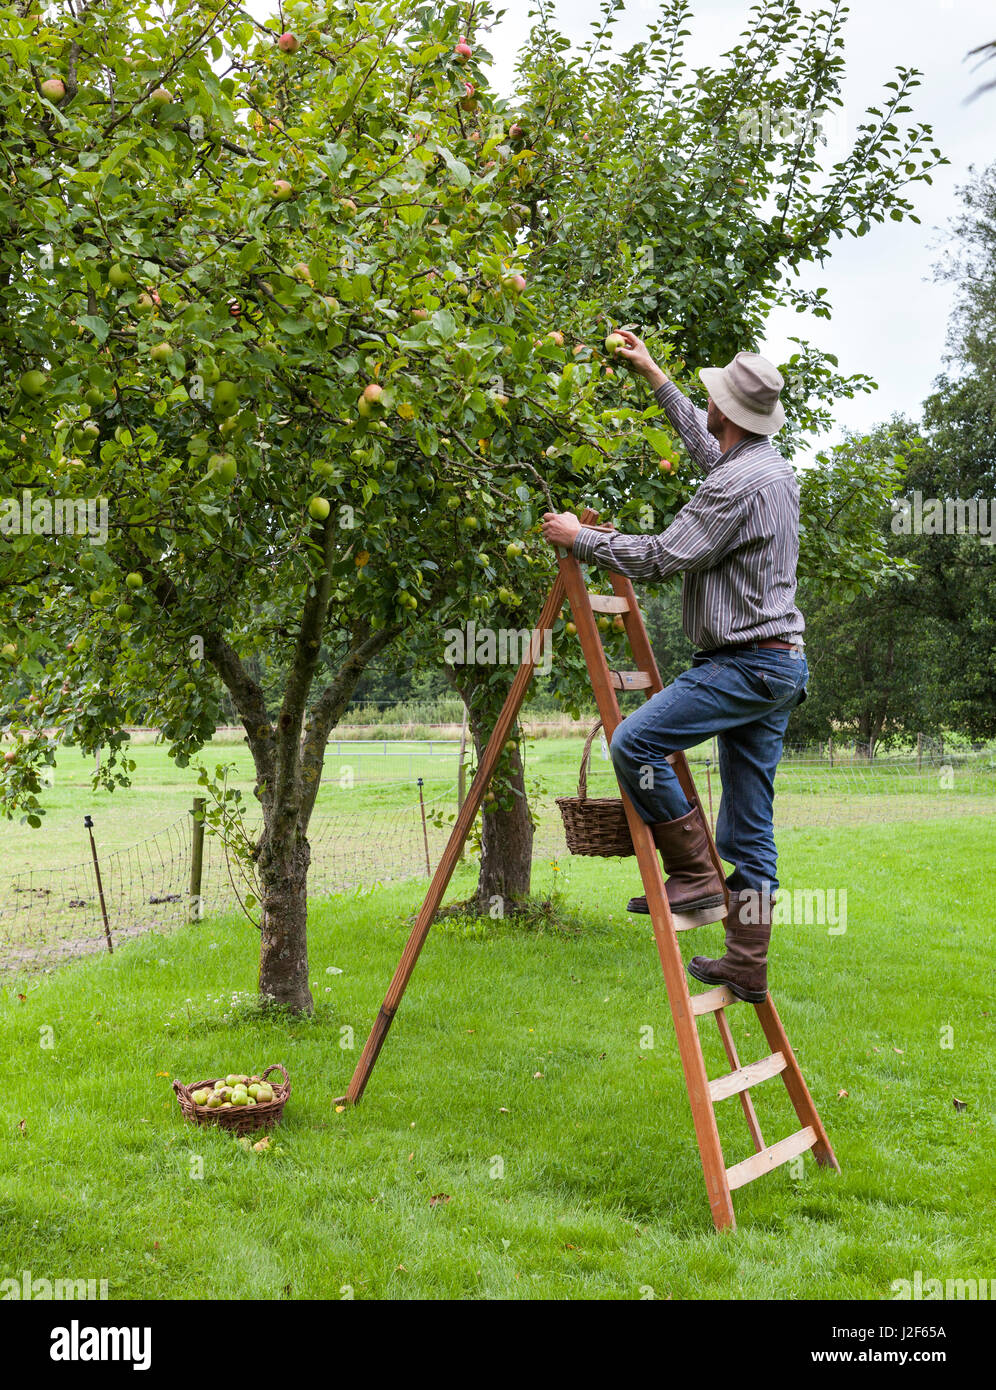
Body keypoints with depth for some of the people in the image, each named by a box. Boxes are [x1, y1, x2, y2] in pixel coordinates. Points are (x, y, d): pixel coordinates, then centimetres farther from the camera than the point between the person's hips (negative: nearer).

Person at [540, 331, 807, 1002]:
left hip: (745, 664, -10)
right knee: (750, 825, 9)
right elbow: (706, 444, 35)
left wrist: (581, 538, -5)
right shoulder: (772, 466, 15)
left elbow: (662, 556, -17)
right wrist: (654, 375, 39)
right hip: (781, 667, 10)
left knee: (634, 741, -16)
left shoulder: (739, 484, -17)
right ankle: (747, 966, 12)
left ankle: (695, 872, -8)